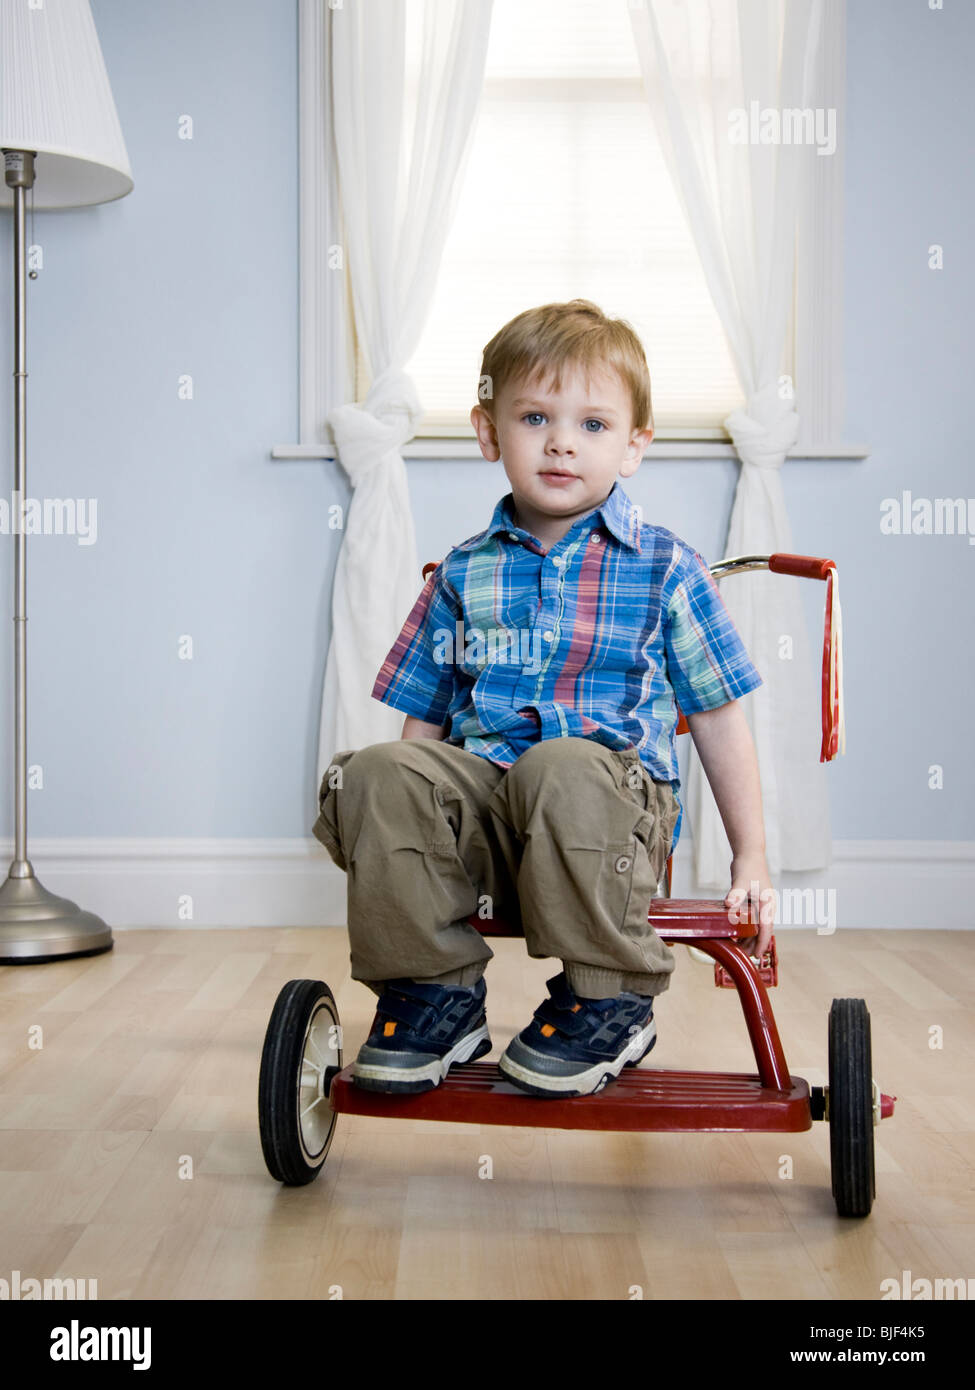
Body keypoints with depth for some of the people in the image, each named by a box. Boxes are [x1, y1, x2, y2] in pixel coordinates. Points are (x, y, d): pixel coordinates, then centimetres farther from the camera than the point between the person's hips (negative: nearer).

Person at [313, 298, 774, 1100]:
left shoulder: (663, 569, 6)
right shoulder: (464, 574, 13)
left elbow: (719, 718, 9)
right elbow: (426, 719, 16)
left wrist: (751, 860, 9)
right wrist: (402, 850, 8)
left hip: (619, 807, -2)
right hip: (482, 807, 3)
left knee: (562, 769, -38)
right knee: (376, 774, -27)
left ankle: (609, 999, -16)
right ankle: (437, 990, -9)